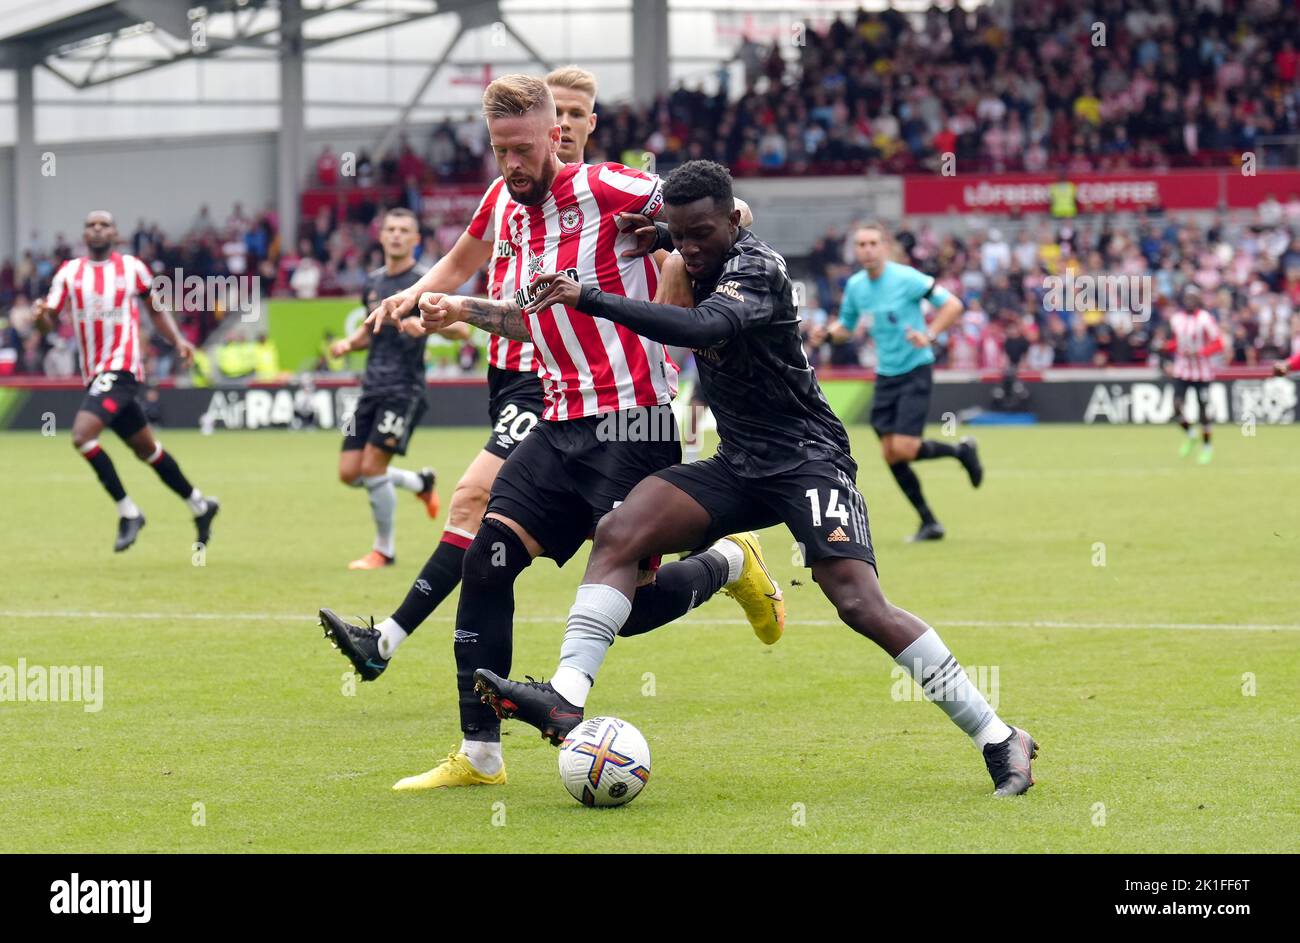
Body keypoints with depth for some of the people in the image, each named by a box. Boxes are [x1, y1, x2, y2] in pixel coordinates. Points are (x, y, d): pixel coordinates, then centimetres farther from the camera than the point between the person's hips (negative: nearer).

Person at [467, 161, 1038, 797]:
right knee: (618, 533, -14)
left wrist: (588, 299, -41)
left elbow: (702, 329, -38)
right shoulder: (693, 267, 7)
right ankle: (565, 699, -23)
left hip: (808, 458, -8)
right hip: (738, 466, 8)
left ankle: (999, 739, -12)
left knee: (860, 605, -22)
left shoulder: (756, 268, -19)